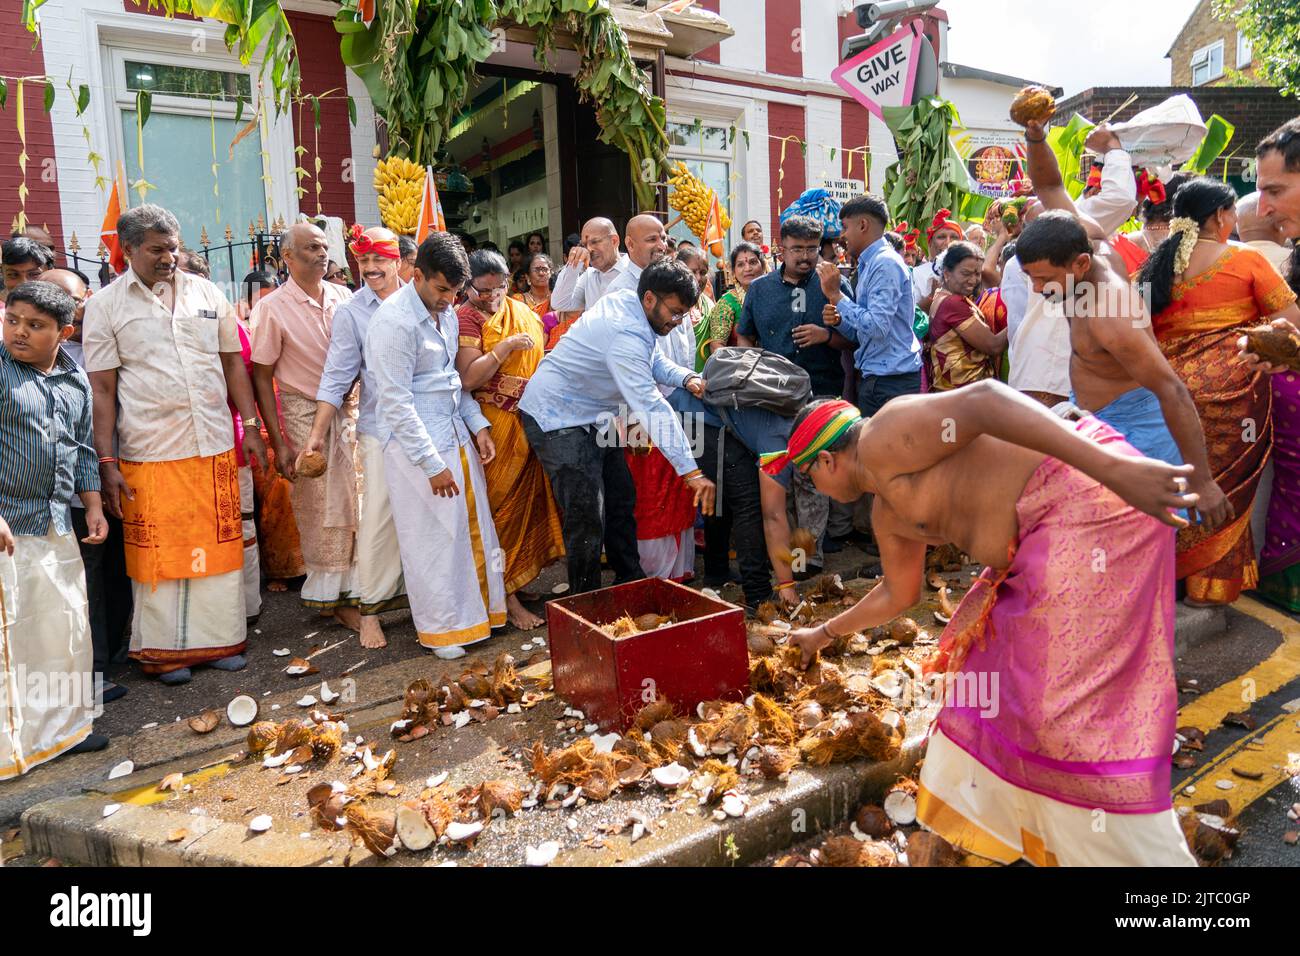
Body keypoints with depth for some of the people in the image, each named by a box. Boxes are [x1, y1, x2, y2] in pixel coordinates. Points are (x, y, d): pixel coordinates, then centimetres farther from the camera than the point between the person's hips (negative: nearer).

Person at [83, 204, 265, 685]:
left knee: (219, 547, 8)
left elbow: (232, 363, 13)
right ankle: (166, 650, 21)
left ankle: (220, 638, 23)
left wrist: (251, 426, 7)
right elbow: (102, 388, -2)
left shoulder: (207, 293, 8)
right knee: (158, 554, 6)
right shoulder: (105, 305, 1)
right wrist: (105, 462, -7)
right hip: (149, 454, -2)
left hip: (215, 447, 3)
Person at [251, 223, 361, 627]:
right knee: (322, 507, 3)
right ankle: (333, 597, 17)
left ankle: (354, 589, 18)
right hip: (306, 413, -3)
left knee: (358, 499, 3)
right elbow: (261, 376, -4)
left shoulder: (344, 297, 5)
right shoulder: (273, 307, -6)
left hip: (350, 409, 4)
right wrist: (279, 442, -8)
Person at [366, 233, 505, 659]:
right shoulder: (394, 321, -17)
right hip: (416, 445, -8)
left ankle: (478, 609, 28)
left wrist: (478, 424, 7)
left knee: (474, 525, 12)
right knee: (432, 540, 2)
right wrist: (433, 464, -18)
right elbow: (397, 402, -18)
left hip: (457, 434, 8)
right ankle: (441, 628, 18)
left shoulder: (446, 312, 9)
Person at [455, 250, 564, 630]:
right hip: (496, 427, -6)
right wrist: (505, 347, -22)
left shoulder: (521, 312, 11)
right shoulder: (466, 318, -8)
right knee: (502, 506, 1)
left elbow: (542, 354, 22)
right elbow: (467, 378, -19)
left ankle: (515, 579, 28)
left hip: (533, 422, 6)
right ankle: (508, 598, 9)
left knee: (529, 499, 12)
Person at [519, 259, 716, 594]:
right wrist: (691, 471, -37)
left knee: (621, 501, 14)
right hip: (556, 418, -10)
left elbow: (652, 358, 13)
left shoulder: (628, 301, -2)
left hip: (593, 416, 10)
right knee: (588, 519, -11)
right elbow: (651, 407, -36)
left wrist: (686, 378, -9)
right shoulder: (625, 334, -31)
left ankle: (631, 584, 27)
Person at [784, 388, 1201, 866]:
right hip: (1046, 536, 11)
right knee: (989, 649, 19)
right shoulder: (888, 511, 20)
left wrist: (1115, 469, -33)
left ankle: (1150, 852, 5)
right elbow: (898, 593, 34)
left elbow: (983, 400, -26)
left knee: (1072, 704, -9)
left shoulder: (882, 441, -10)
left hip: (1090, 502, -11)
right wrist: (825, 633, 46)